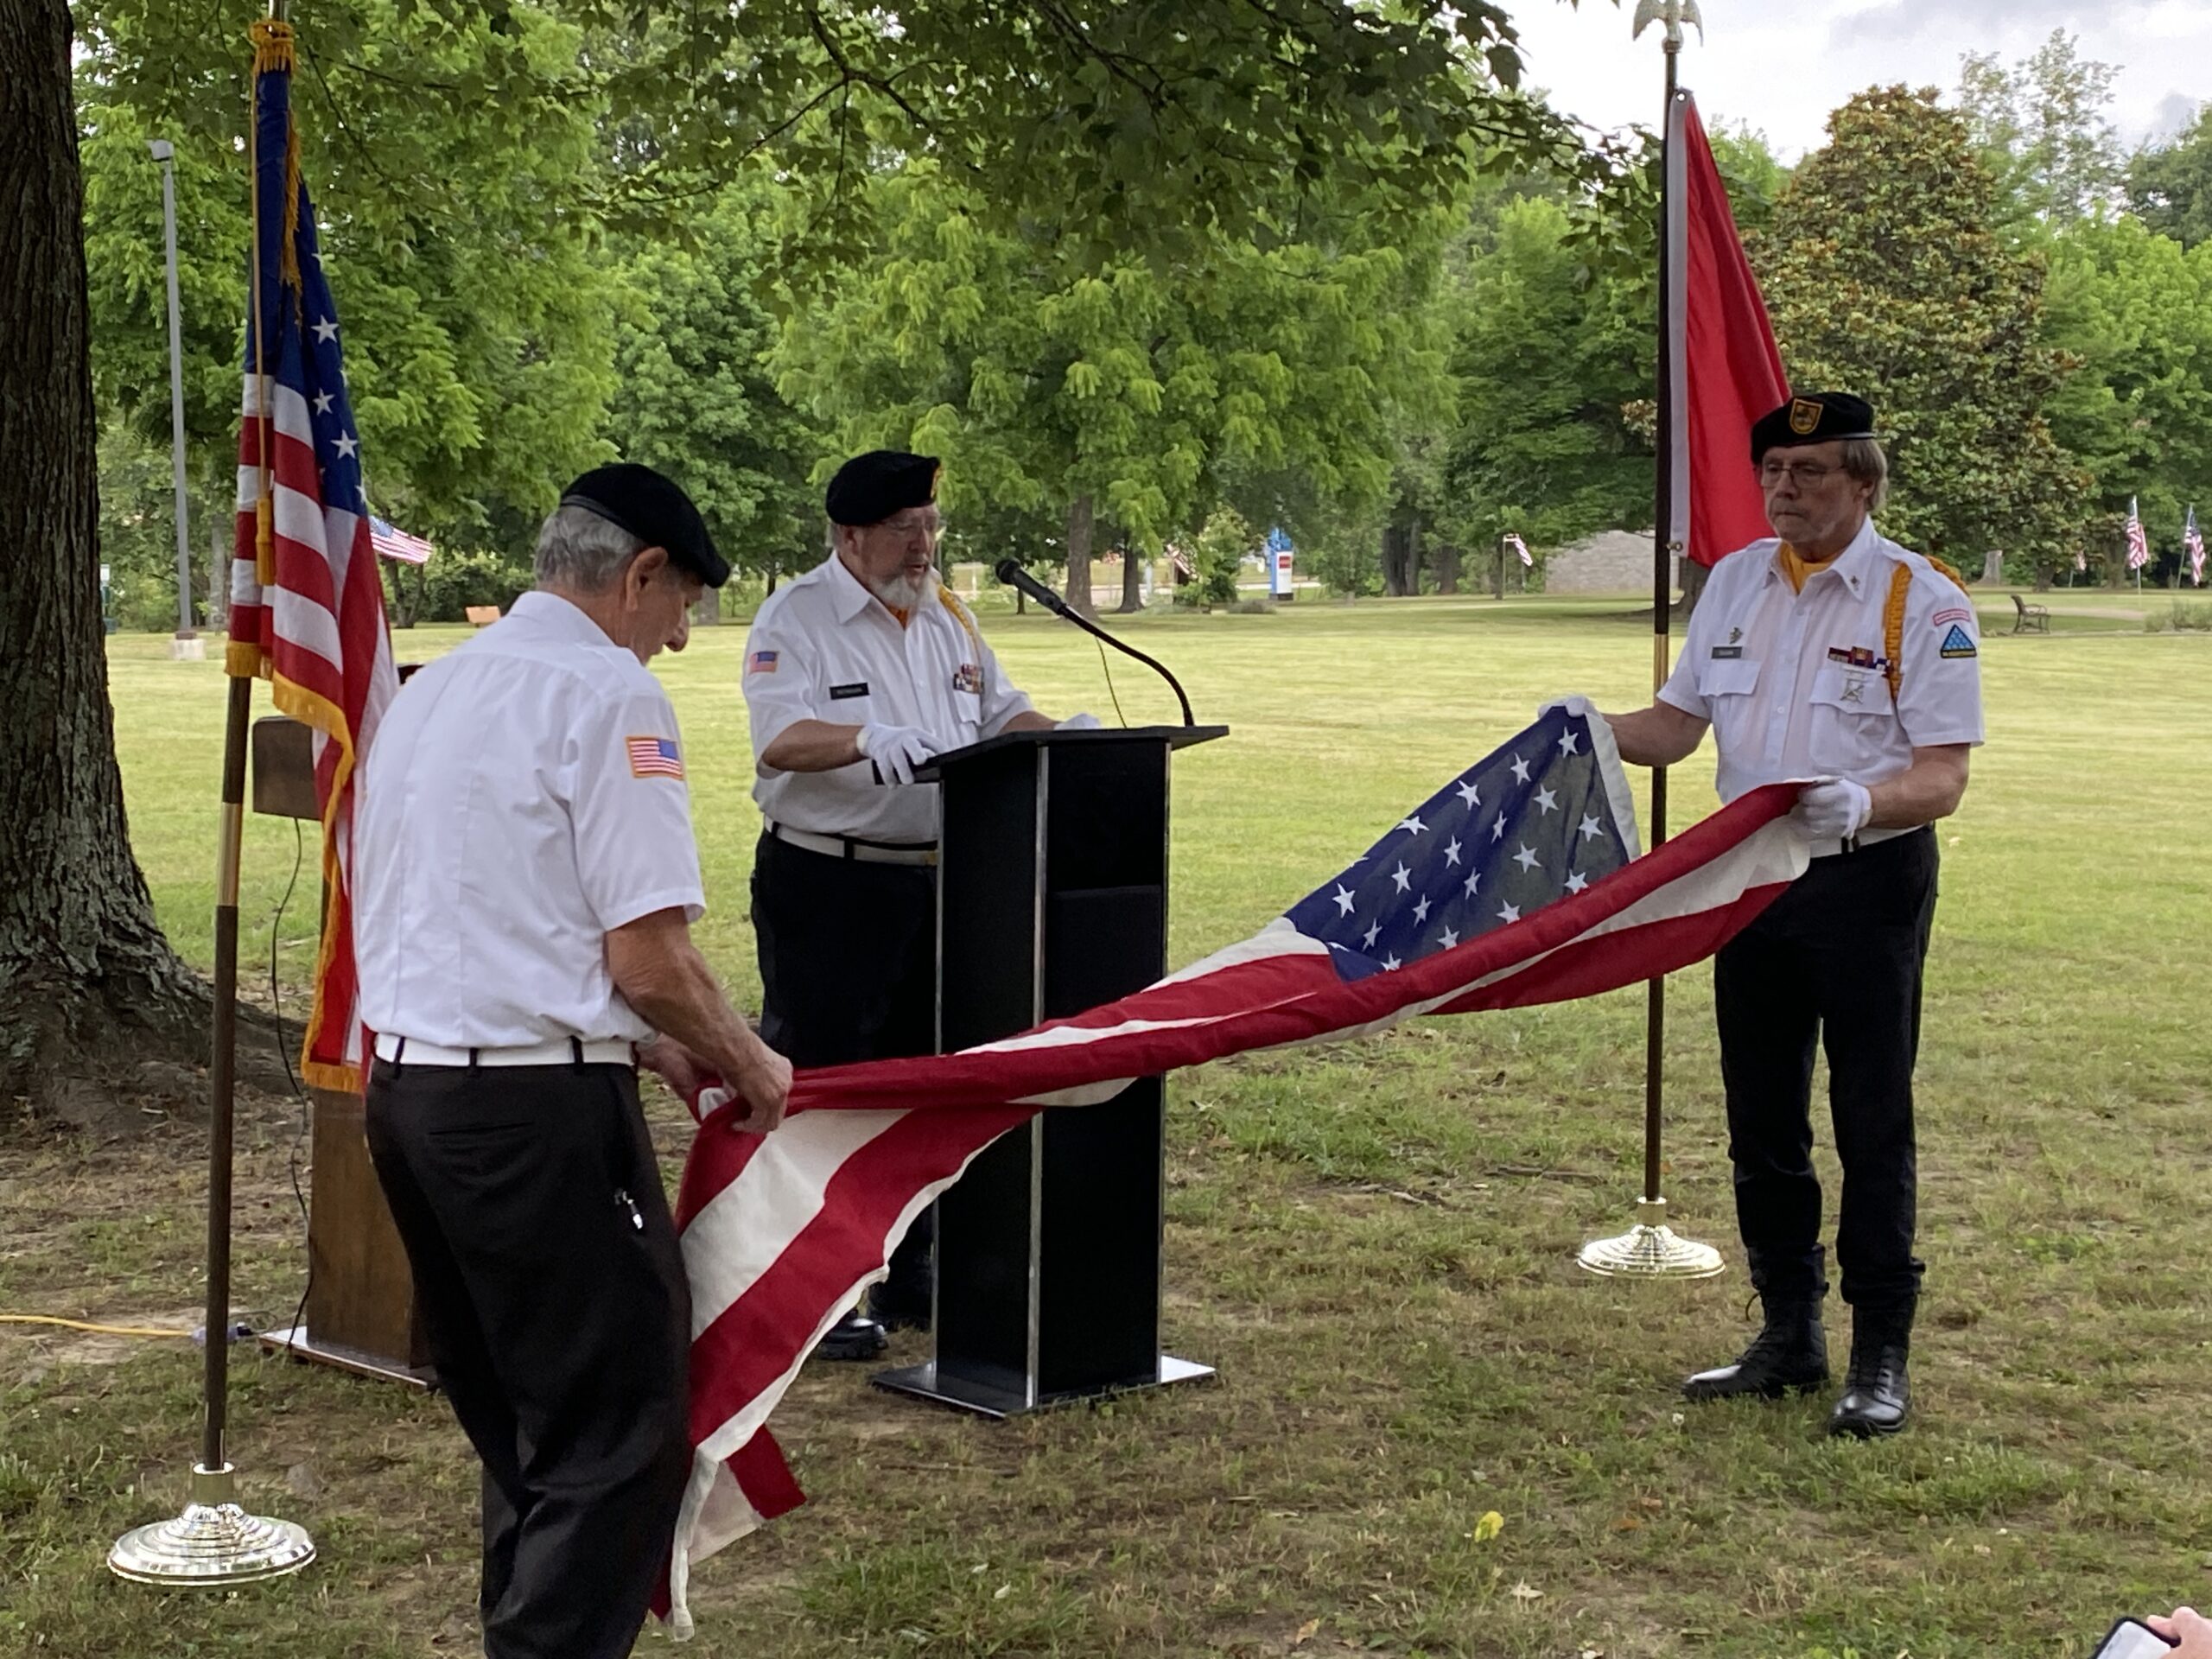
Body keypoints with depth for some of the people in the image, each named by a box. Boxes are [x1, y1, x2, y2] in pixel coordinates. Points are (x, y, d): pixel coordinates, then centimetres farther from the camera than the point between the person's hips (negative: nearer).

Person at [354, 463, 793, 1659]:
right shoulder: (609, 693, -10)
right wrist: (746, 1065, 3)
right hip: (534, 1106, -9)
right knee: (620, 1432, -3)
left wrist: (639, 1040, 21)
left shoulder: (431, 688, 16)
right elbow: (649, 956, -14)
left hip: (406, 1085, 9)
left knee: (520, 1423, 19)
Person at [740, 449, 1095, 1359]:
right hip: (824, 884, -7)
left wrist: (1061, 736, -4)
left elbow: (1002, 713, 17)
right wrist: (870, 743, -39)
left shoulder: (947, 617, 14)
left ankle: (908, 1274, 27)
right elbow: (781, 739, -21)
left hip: (935, 881, 7)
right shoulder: (795, 619, -8)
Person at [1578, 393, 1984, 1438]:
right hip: (1754, 879, 6)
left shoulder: (1922, 601, -10)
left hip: (1868, 883, -6)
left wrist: (1864, 802, -35)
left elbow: (1942, 778, -15)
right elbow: (1677, 726, 13)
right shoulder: (1734, 584, 8)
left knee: (1872, 1125, 0)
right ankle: (1789, 1337, 26)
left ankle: (1881, 1359, 10)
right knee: (1761, 1123, 12)